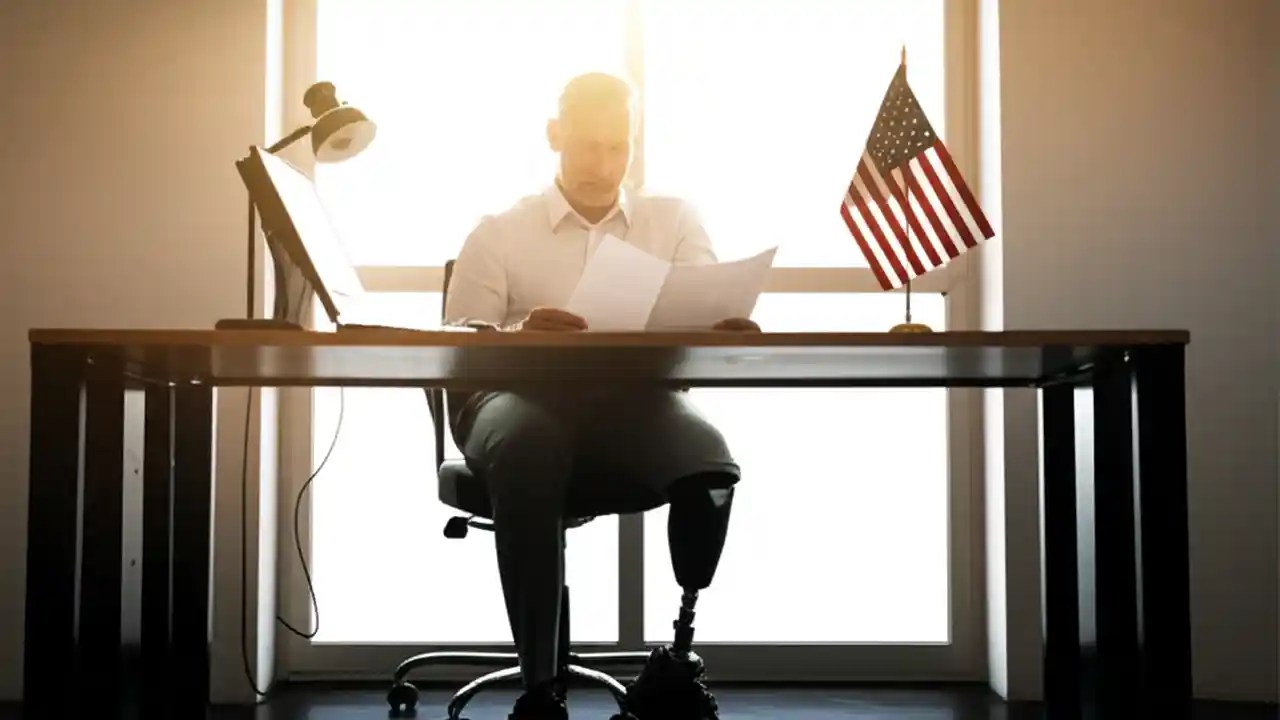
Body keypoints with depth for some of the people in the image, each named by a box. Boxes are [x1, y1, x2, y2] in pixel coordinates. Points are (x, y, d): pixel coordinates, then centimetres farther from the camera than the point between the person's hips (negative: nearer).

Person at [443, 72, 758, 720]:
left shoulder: (674, 221, 20)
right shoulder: (498, 233, 16)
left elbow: (710, 319, 4)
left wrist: (731, 331, -22)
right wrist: (518, 334, -21)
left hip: (635, 408, 1)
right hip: (523, 403, -1)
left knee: (708, 456, -32)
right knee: (528, 444, -38)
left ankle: (676, 660, -15)